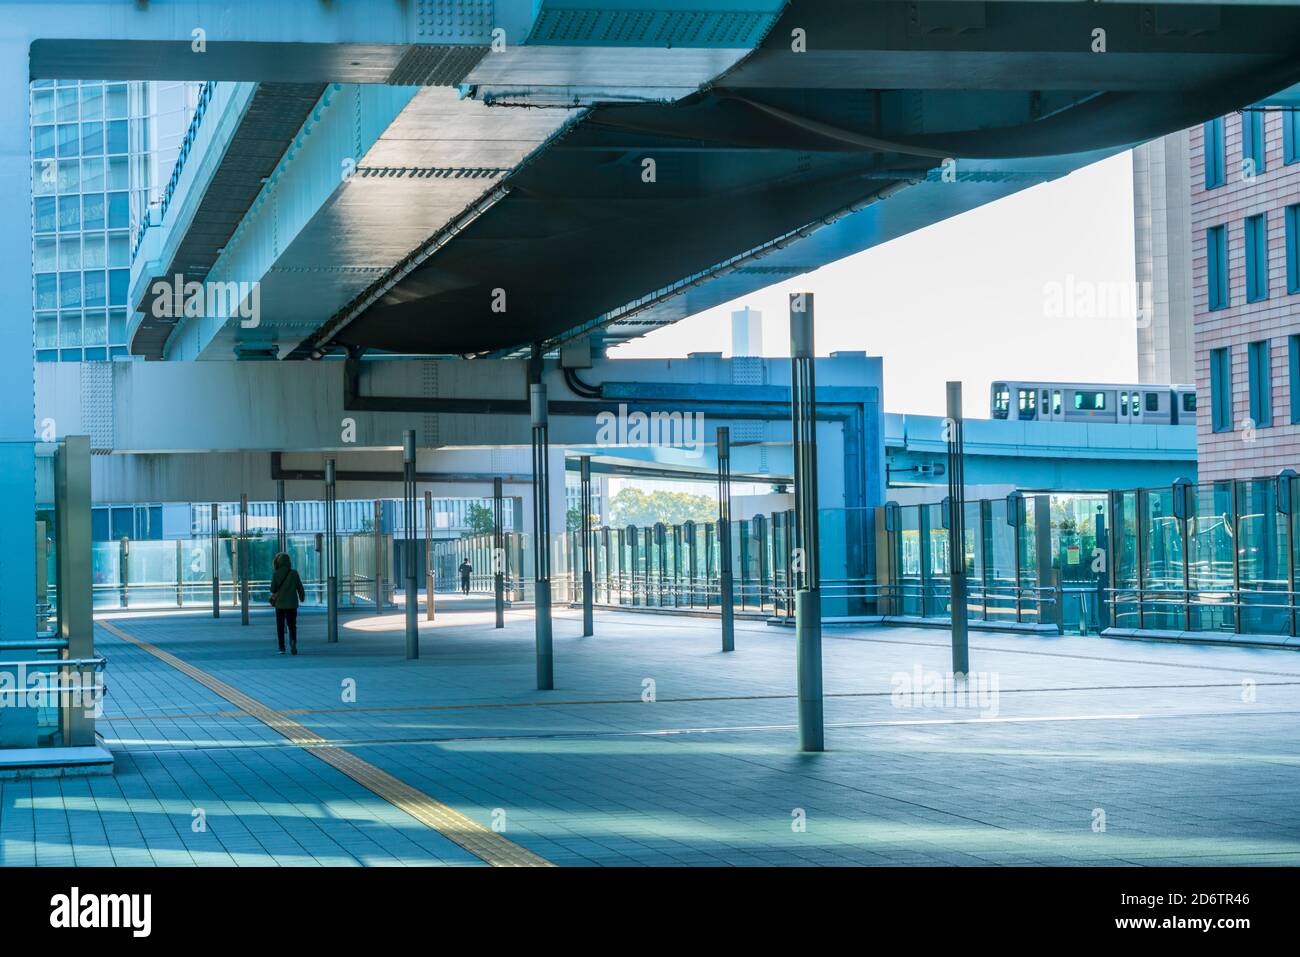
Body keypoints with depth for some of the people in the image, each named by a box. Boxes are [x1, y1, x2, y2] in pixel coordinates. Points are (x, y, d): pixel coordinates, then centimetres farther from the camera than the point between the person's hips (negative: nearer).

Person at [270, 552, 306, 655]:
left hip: (279, 603, -1)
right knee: (292, 625, 5)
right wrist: (302, 597, 17)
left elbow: (272, 589, -7)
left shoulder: (275, 574, -7)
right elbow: (300, 587, 1)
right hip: (292, 603, 1)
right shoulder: (294, 573, -4)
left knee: (280, 626, 10)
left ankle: (282, 648, 7)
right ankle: (293, 641, -22)